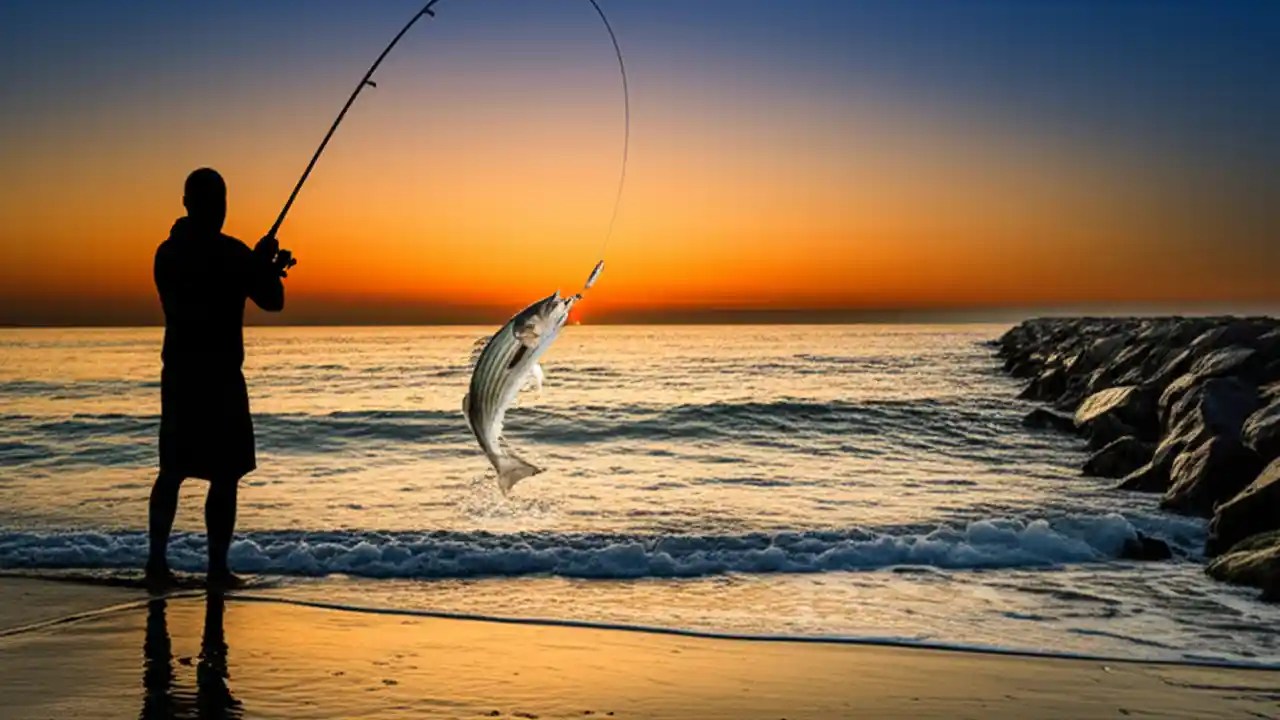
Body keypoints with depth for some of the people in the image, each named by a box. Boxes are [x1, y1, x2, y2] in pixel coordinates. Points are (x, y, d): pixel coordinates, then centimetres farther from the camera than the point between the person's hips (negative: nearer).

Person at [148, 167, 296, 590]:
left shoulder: (168, 253, 9)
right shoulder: (230, 253, -12)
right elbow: (272, 301, -5)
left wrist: (263, 267, 21)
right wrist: (267, 267, 12)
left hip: (178, 375, 7)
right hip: (220, 378, -6)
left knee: (173, 470, 15)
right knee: (225, 475, 1)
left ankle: (157, 561, 15)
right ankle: (217, 568, 2)